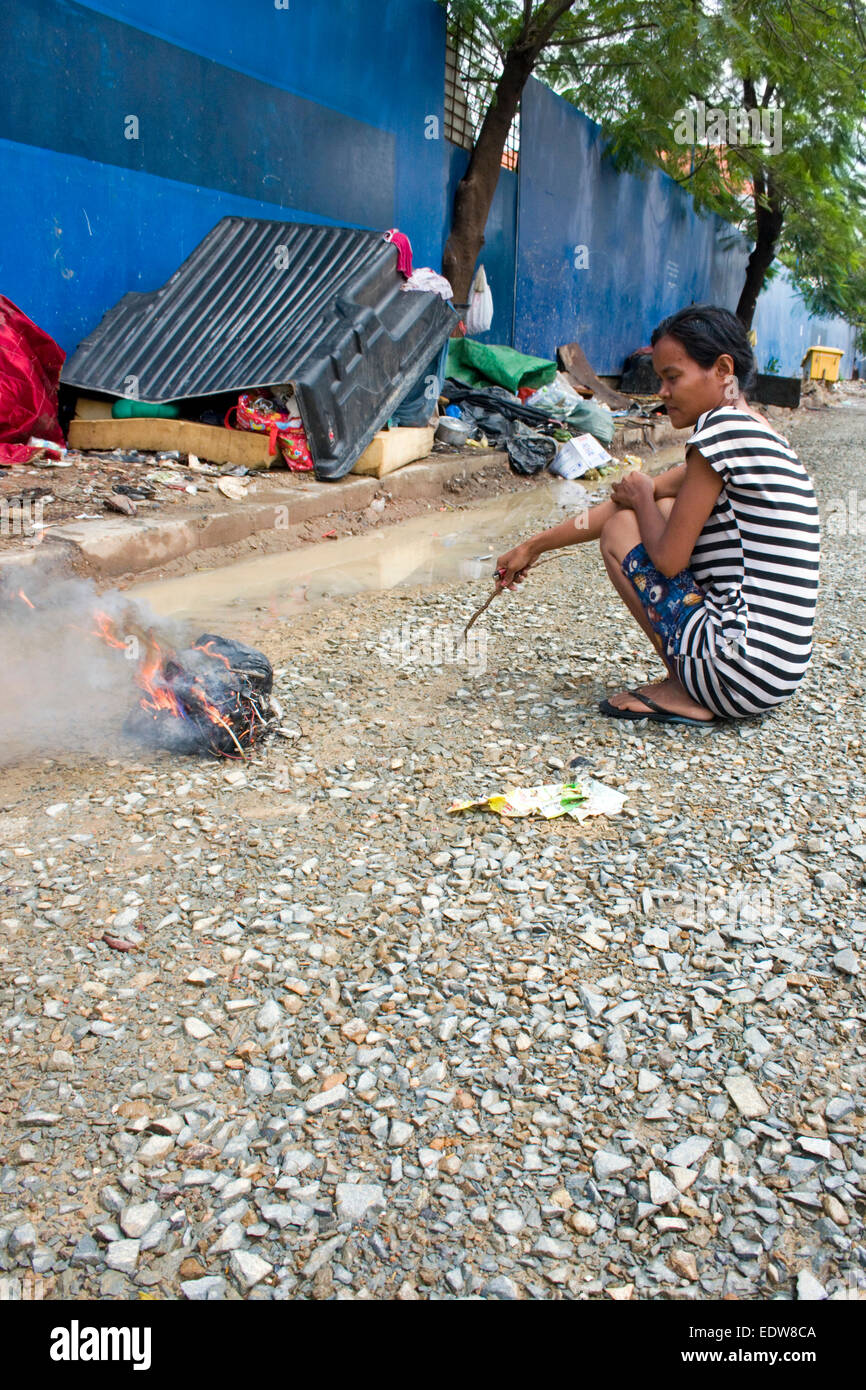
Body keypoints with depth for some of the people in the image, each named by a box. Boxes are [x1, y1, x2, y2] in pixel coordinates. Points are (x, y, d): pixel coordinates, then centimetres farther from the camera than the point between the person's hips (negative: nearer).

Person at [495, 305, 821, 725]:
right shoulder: (755, 432, 15)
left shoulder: (724, 426, -14)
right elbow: (630, 499, 18)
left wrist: (642, 498, 6)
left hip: (741, 671, -9)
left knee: (620, 530, 3)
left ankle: (684, 695, 1)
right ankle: (690, 683, 12)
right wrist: (535, 545, 21)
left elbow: (667, 560, -15)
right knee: (663, 512, 19)